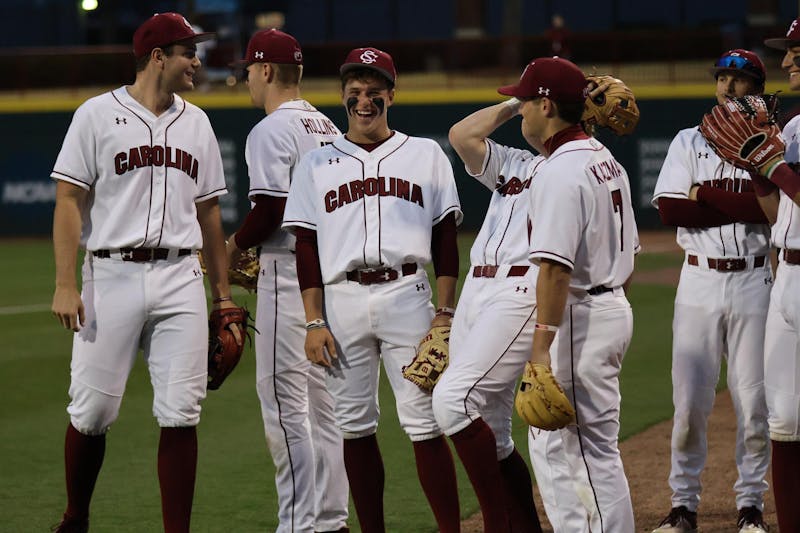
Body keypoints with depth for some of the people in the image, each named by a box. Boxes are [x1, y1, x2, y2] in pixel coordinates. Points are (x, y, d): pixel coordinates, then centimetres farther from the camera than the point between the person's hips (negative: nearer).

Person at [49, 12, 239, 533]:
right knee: (92, 411, 0)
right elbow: (70, 202, -3)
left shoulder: (196, 123, 14)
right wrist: (66, 285, -12)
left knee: (180, 414, -2)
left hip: (180, 278, 4)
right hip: (112, 276, -4)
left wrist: (223, 295, 14)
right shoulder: (98, 115, -1)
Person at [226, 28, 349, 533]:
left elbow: (271, 208, -20)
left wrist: (236, 245, -2)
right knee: (322, 400, 12)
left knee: (285, 401, -6)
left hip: (290, 273, -9)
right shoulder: (328, 127, 15)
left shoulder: (271, 131, -11)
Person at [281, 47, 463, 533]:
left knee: (424, 421, -7)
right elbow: (307, 248, 9)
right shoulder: (318, 164, 13)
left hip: (406, 294, -2)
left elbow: (446, 239, 8)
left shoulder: (425, 155, 11)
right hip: (343, 301, 2)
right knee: (355, 425, 4)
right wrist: (314, 322, 0)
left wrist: (444, 312, -1)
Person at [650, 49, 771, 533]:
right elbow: (669, 208, -5)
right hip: (699, 280, 1)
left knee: (754, 399, 1)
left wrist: (705, 195, -10)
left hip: (753, 281, -1)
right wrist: (741, 206, -10)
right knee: (690, 401, 0)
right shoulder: (689, 142, 9)